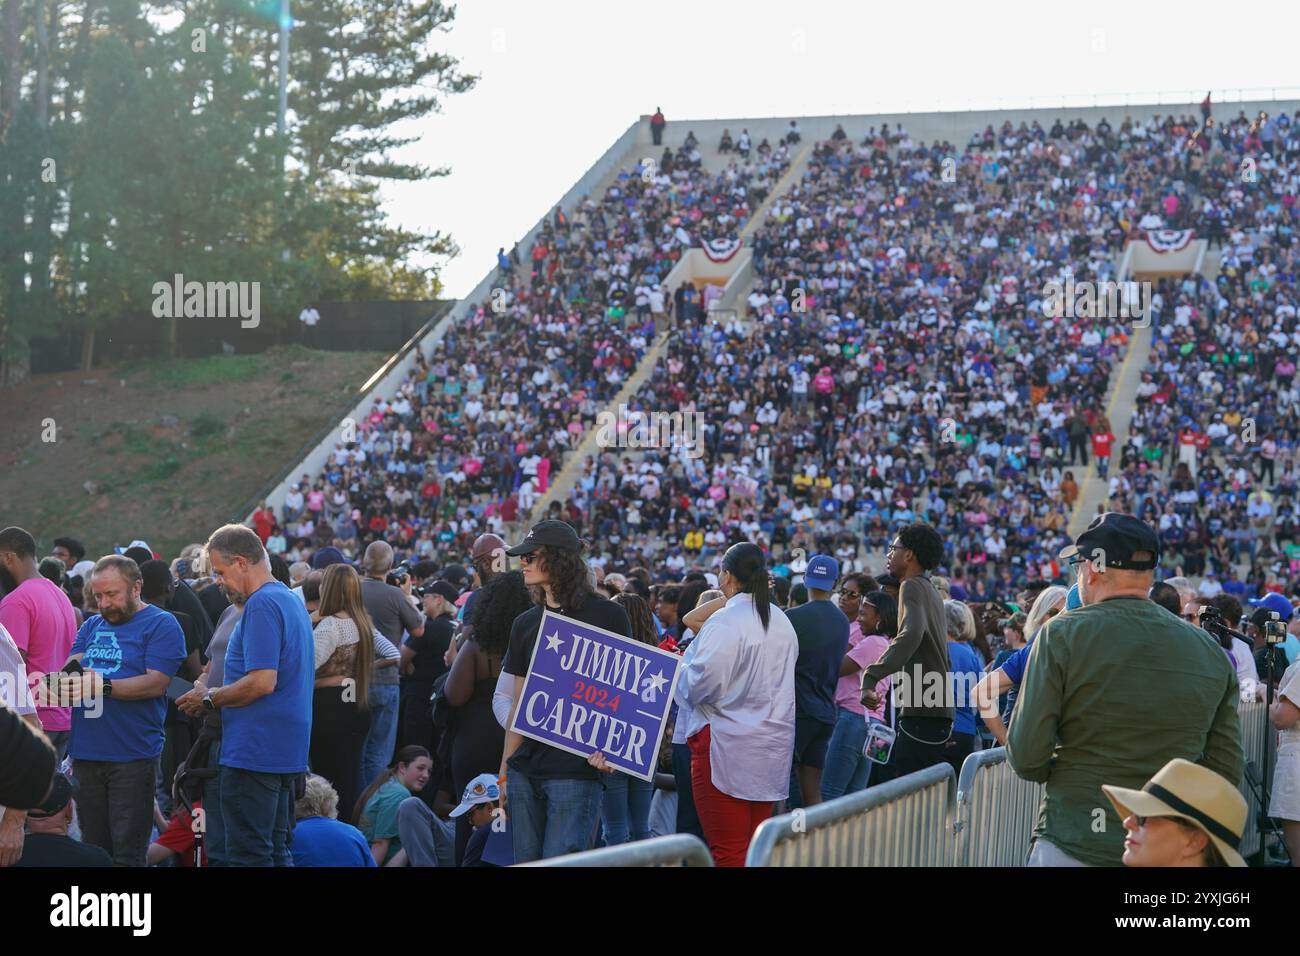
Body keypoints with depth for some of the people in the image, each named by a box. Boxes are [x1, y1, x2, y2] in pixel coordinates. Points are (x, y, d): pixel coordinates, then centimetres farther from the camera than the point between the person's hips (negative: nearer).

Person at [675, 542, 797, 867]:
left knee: (728, 851, -5)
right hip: (773, 748, 8)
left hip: (728, 749, -8)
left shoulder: (725, 621, -15)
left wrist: (681, 667, 1)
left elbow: (701, 684, -18)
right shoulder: (782, 621, 11)